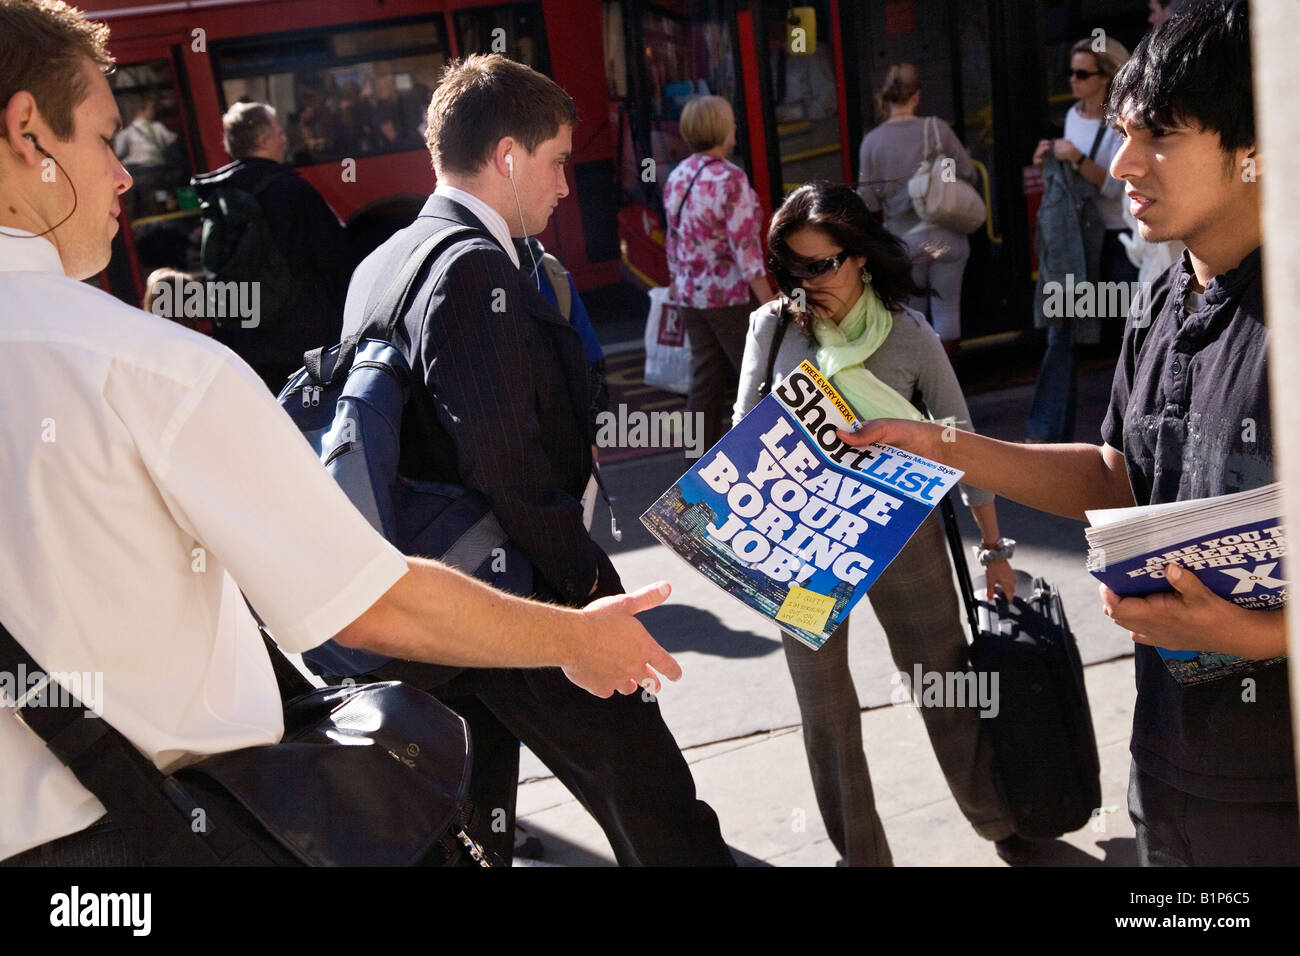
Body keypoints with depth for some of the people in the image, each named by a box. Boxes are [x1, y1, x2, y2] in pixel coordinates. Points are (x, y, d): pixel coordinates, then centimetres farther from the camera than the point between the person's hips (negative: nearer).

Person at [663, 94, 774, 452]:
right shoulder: (730, 179, -17)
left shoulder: (676, 177, 5)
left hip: (690, 297, 7)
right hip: (731, 296, -7)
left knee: (705, 379, 11)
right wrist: (770, 304, -19)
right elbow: (745, 247, -20)